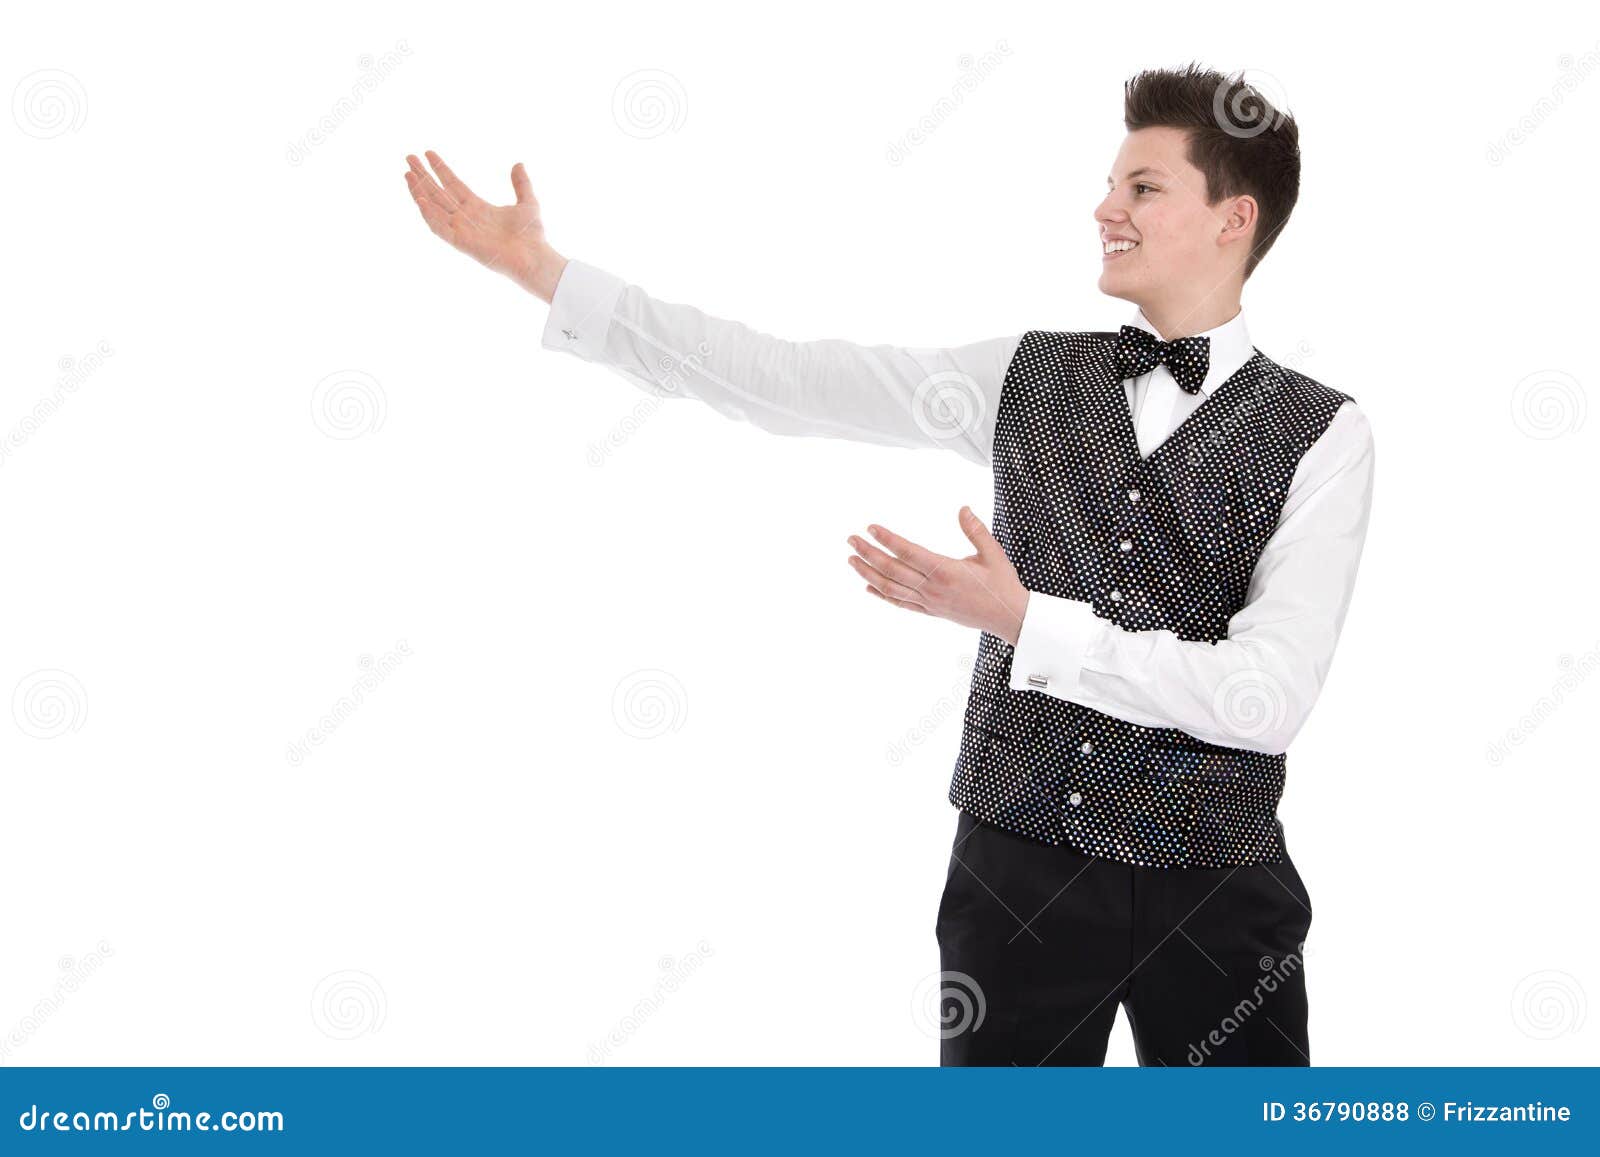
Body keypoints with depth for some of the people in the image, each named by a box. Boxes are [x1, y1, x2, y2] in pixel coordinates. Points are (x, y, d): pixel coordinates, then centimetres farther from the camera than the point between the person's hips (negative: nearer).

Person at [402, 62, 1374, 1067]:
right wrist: (543, 270, -3)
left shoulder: (1322, 433, -7)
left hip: (1213, 894, -2)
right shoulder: (1035, 376, 4)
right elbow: (784, 381, 0)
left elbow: (1269, 699, -16)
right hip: (1019, 861, 3)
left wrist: (1025, 621, -22)